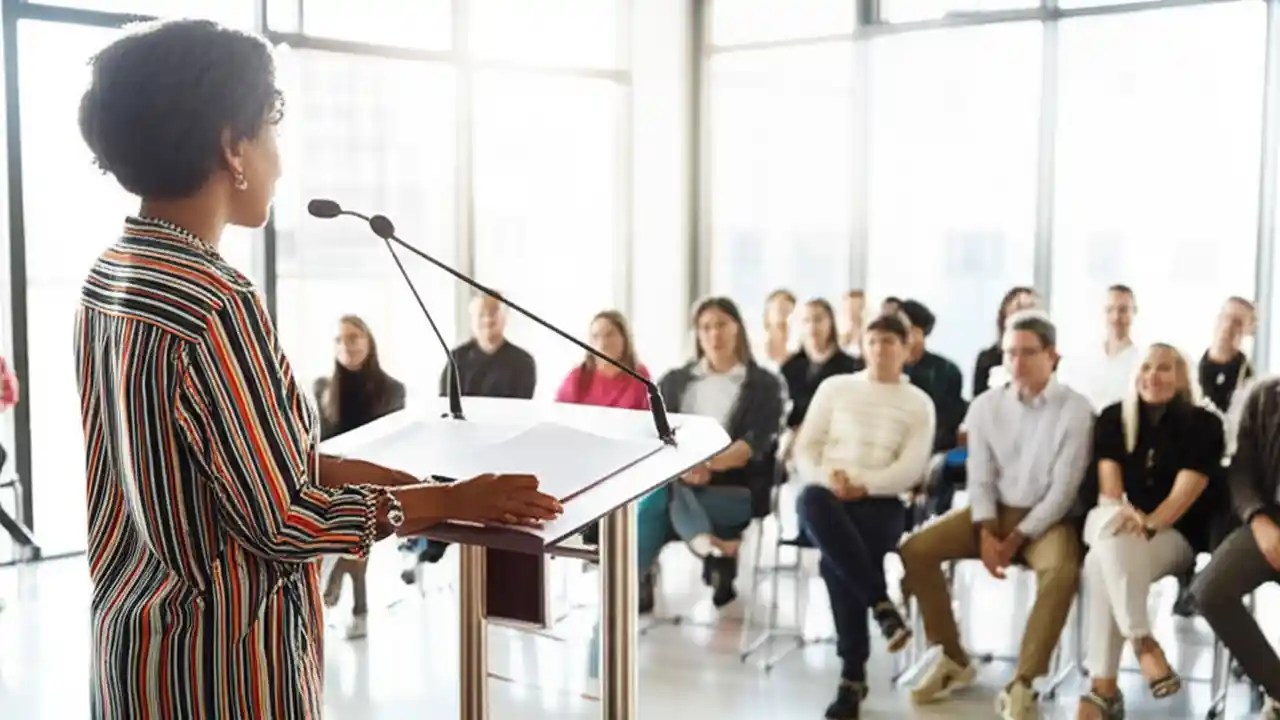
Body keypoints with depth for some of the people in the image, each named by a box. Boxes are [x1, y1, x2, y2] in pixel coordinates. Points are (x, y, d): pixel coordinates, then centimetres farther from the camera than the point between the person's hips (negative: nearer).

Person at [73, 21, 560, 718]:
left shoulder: (109, 276, 3)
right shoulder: (215, 301, -25)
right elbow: (281, 522, -22)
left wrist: (370, 473, 5)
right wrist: (455, 498, -12)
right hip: (213, 653, -8)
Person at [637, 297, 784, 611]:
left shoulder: (765, 384, 9)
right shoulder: (673, 381, 19)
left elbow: (755, 443, -6)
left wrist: (709, 464, -24)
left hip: (735, 487, -2)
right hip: (674, 478, 2)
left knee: (658, 501, -33)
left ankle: (634, 586, -34)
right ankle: (708, 543, -56)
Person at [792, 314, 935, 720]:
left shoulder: (918, 404, 12)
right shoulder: (835, 387, 16)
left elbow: (911, 468, -1)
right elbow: (806, 448, 10)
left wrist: (864, 485, -16)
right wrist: (827, 478, -11)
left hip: (881, 503, -2)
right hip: (828, 493, 2)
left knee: (836, 558, -32)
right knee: (814, 501, -37)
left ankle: (853, 674, -22)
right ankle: (881, 604, -32)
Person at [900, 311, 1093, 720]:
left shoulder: (1075, 410, -10)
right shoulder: (986, 405, 1)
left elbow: (1064, 489, -13)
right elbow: (980, 477, 1)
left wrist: (1017, 540, -18)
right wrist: (986, 533, -14)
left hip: (1045, 517, -4)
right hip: (995, 510, 4)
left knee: (1061, 572, -37)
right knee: (915, 551, -15)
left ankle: (1022, 684, -27)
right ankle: (954, 660, -1)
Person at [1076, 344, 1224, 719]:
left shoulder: (1203, 425, -1)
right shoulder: (1113, 419, 8)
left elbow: (1185, 493, -11)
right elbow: (1107, 486, -1)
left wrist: (1147, 525, -27)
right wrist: (1121, 513, -23)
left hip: (1175, 536, -3)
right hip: (1114, 530, 3)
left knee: (1101, 564, -34)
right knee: (1111, 543, -36)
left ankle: (1103, 688, -34)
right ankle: (1142, 642, -34)